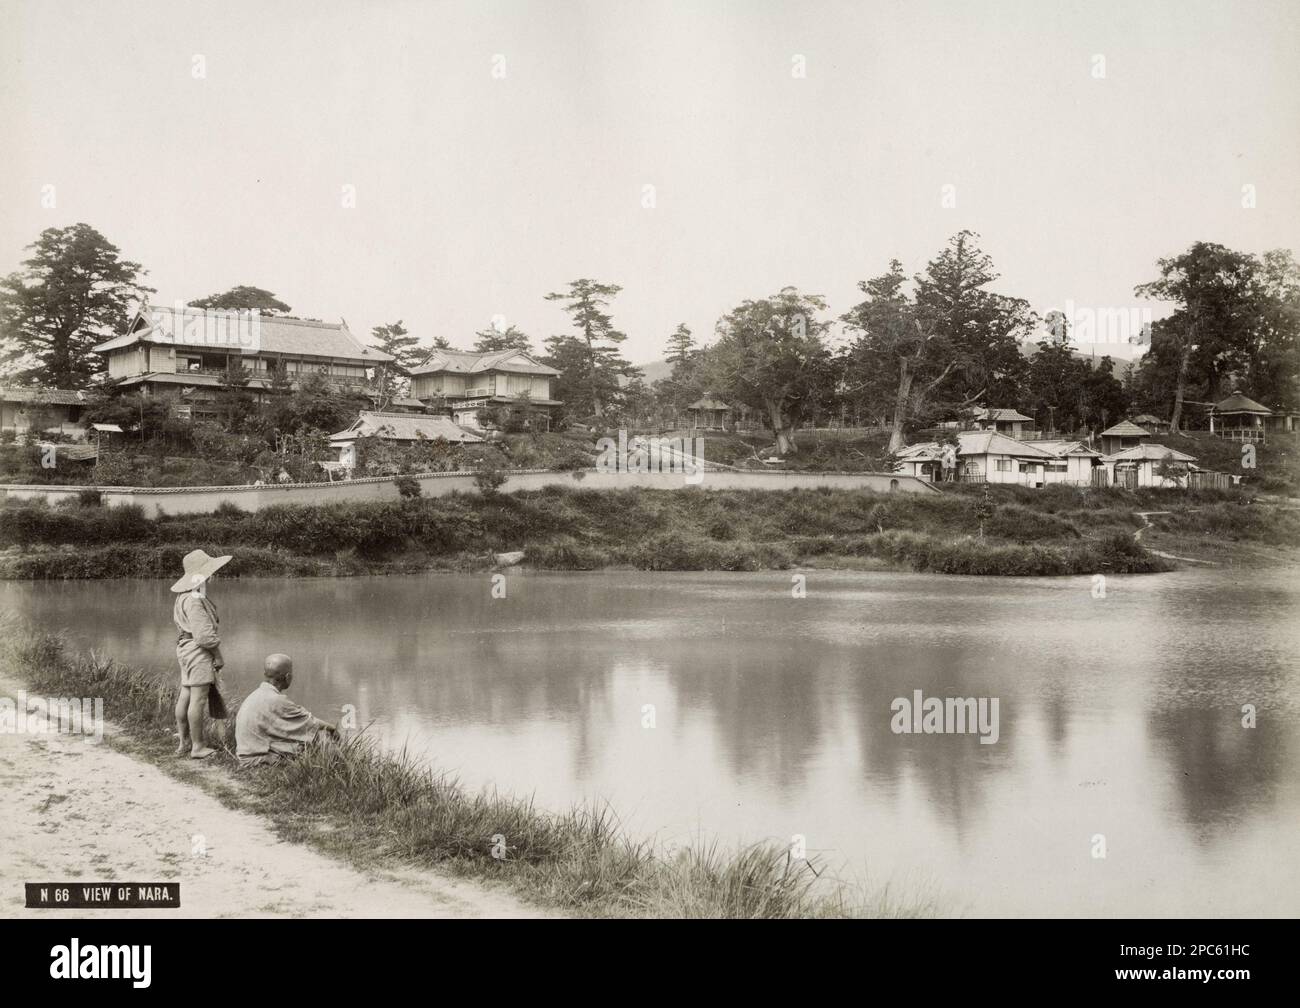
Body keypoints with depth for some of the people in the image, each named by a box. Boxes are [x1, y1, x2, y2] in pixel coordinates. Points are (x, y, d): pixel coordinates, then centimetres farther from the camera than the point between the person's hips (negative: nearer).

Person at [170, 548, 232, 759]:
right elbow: (204, 634, -21)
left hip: (186, 648, 11)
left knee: (185, 696, 15)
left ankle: (183, 742, 22)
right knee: (198, 699, -6)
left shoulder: (184, 597, 13)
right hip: (199, 650, -11)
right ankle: (197, 746, -2)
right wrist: (218, 655, -10)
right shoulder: (194, 600, -20)